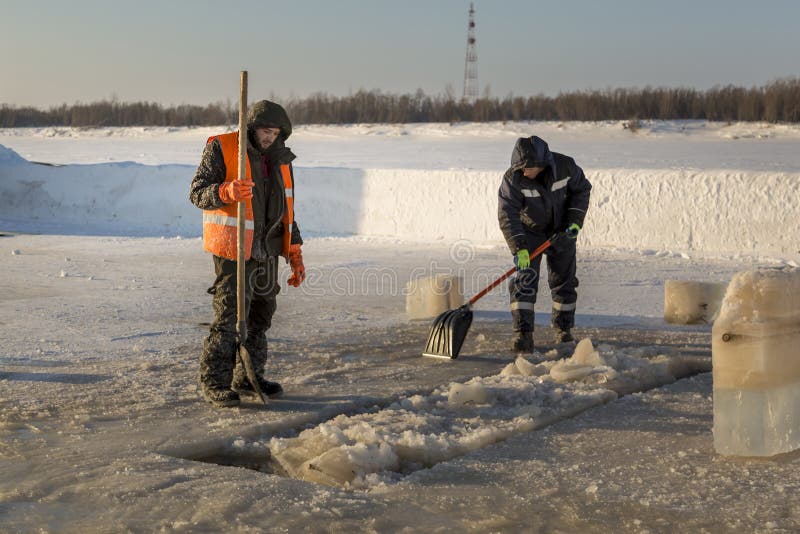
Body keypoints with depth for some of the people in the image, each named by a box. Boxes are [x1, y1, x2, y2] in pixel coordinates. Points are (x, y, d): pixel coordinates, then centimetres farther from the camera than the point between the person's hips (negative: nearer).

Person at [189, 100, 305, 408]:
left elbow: (287, 210, 19)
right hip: (233, 249, -7)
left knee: (261, 315, 12)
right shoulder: (221, 149, -6)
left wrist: (295, 253, 13)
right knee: (230, 315, -10)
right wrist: (226, 191, -34)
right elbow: (197, 192, -13)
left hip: (267, 250, 7)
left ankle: (248, 377, 24)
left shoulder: (280, 160, 13)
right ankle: (214, 383, -3)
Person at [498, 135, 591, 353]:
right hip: (529, 231, -2)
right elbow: (507, 215, -29)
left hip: (561, 232, 2)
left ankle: (562, 327, 26)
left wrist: (575, 221, -13)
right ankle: (524, 334, -14)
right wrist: (519, 248, -37)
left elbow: (582, 189, -3)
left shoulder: (565, 166, -20)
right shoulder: (513, 178, -25)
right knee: (525, 281, -13)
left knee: (564, 280, 8)